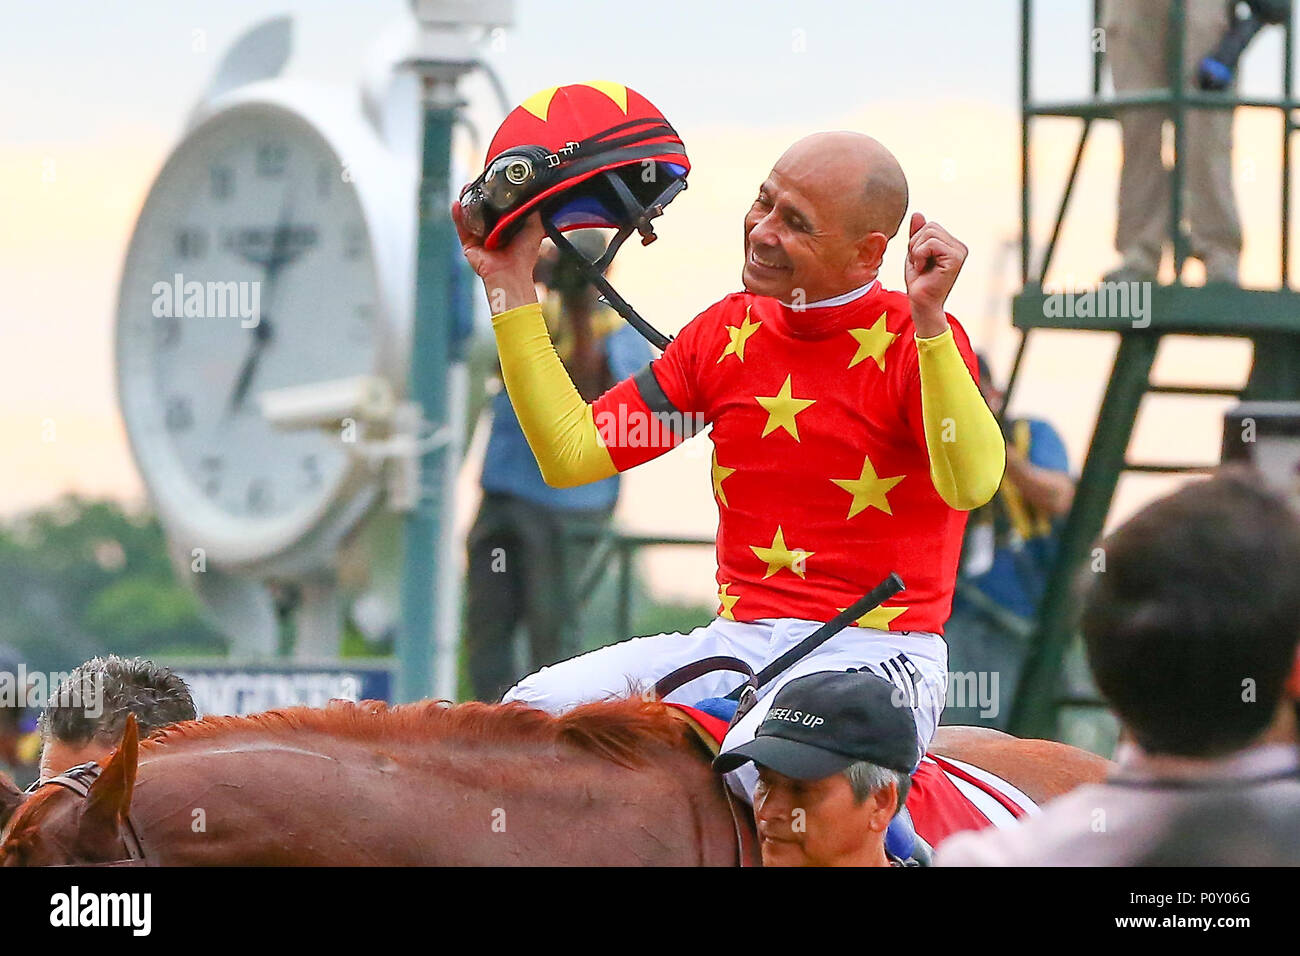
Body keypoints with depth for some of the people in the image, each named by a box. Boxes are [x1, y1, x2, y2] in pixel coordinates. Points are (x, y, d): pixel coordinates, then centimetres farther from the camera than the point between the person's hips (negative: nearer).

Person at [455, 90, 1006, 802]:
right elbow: (572, 455, 9)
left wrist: (928, 316, -32)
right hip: (736, 638, 6)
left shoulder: (917, 340, -6)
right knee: (537, 707, -15)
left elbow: (970, 484, -25)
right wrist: (509, 284, 8)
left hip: (877, 651, -6)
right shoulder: (728, 334, 11)